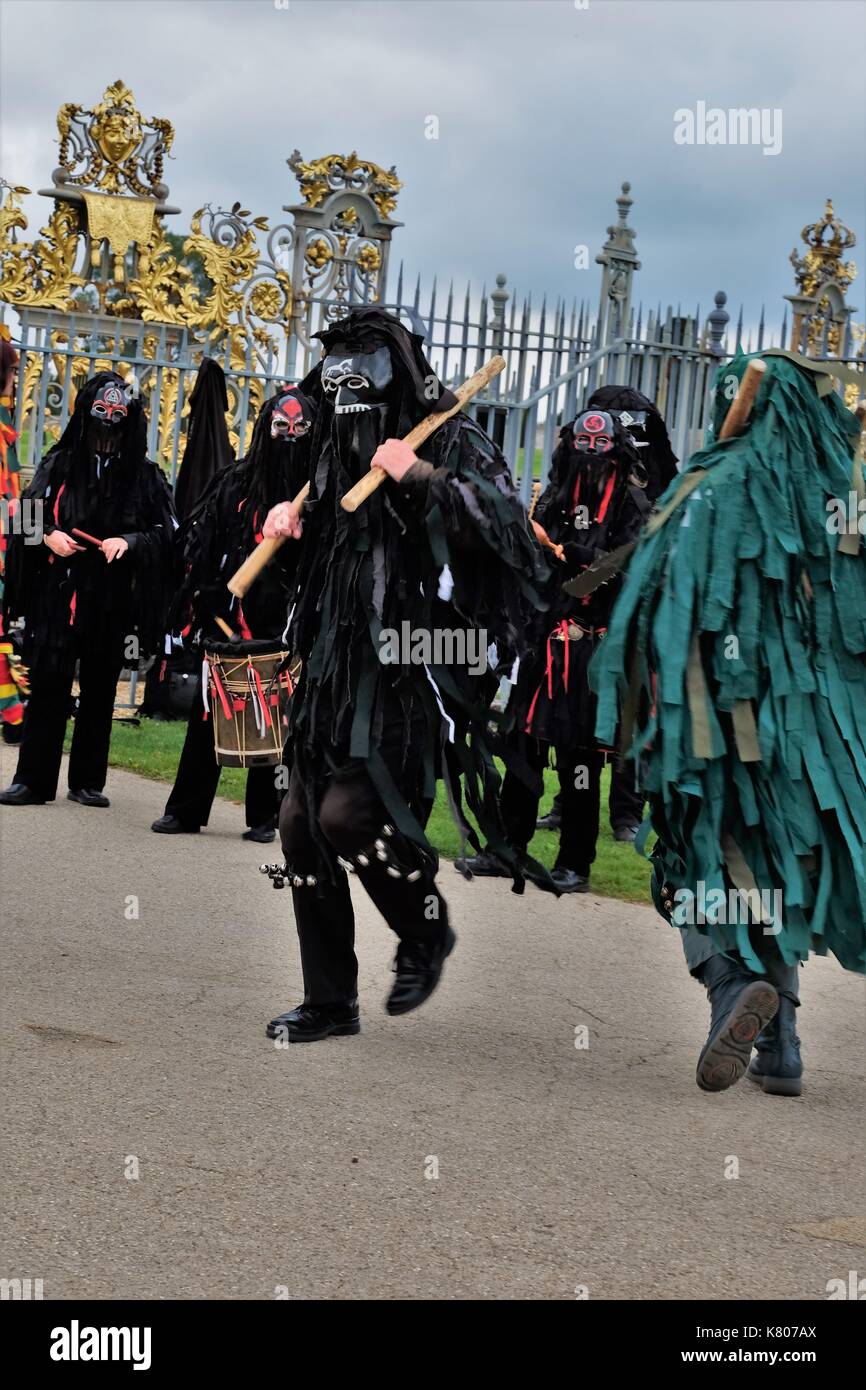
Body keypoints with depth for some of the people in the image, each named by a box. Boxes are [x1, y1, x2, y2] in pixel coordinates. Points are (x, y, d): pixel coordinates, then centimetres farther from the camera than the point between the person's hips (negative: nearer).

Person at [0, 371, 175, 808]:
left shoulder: (144, 476, 5)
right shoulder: (59, 464, 6)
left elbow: (165, 533, 4)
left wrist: (129, 542, -13)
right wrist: (48, 536, -10)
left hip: (112, 602, 0)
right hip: (57, 595, 0)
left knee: (99, 692, 6)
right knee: (47, 686, -2)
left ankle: (88, 780, 14)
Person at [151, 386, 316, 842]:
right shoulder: (234, 483, 5)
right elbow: (199, 546, 5)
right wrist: (202, 606, -2)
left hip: (284, 629, -1)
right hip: (227, 622, 2)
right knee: (207, 711, 5)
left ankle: (264, 817, 13)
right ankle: (186, 809, 13)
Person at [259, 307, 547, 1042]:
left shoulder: (453, 441, -7)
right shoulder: (342, 447, 15)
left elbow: (510, 530, -21)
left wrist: (424, 478, -27)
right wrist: (291, 526, 9)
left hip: (415, 671, -8)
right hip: (341, 670, 8)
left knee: (348, 812, -19)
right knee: (302, 822, 5)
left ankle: (427, 932, 10)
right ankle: (330, 1001, 18)